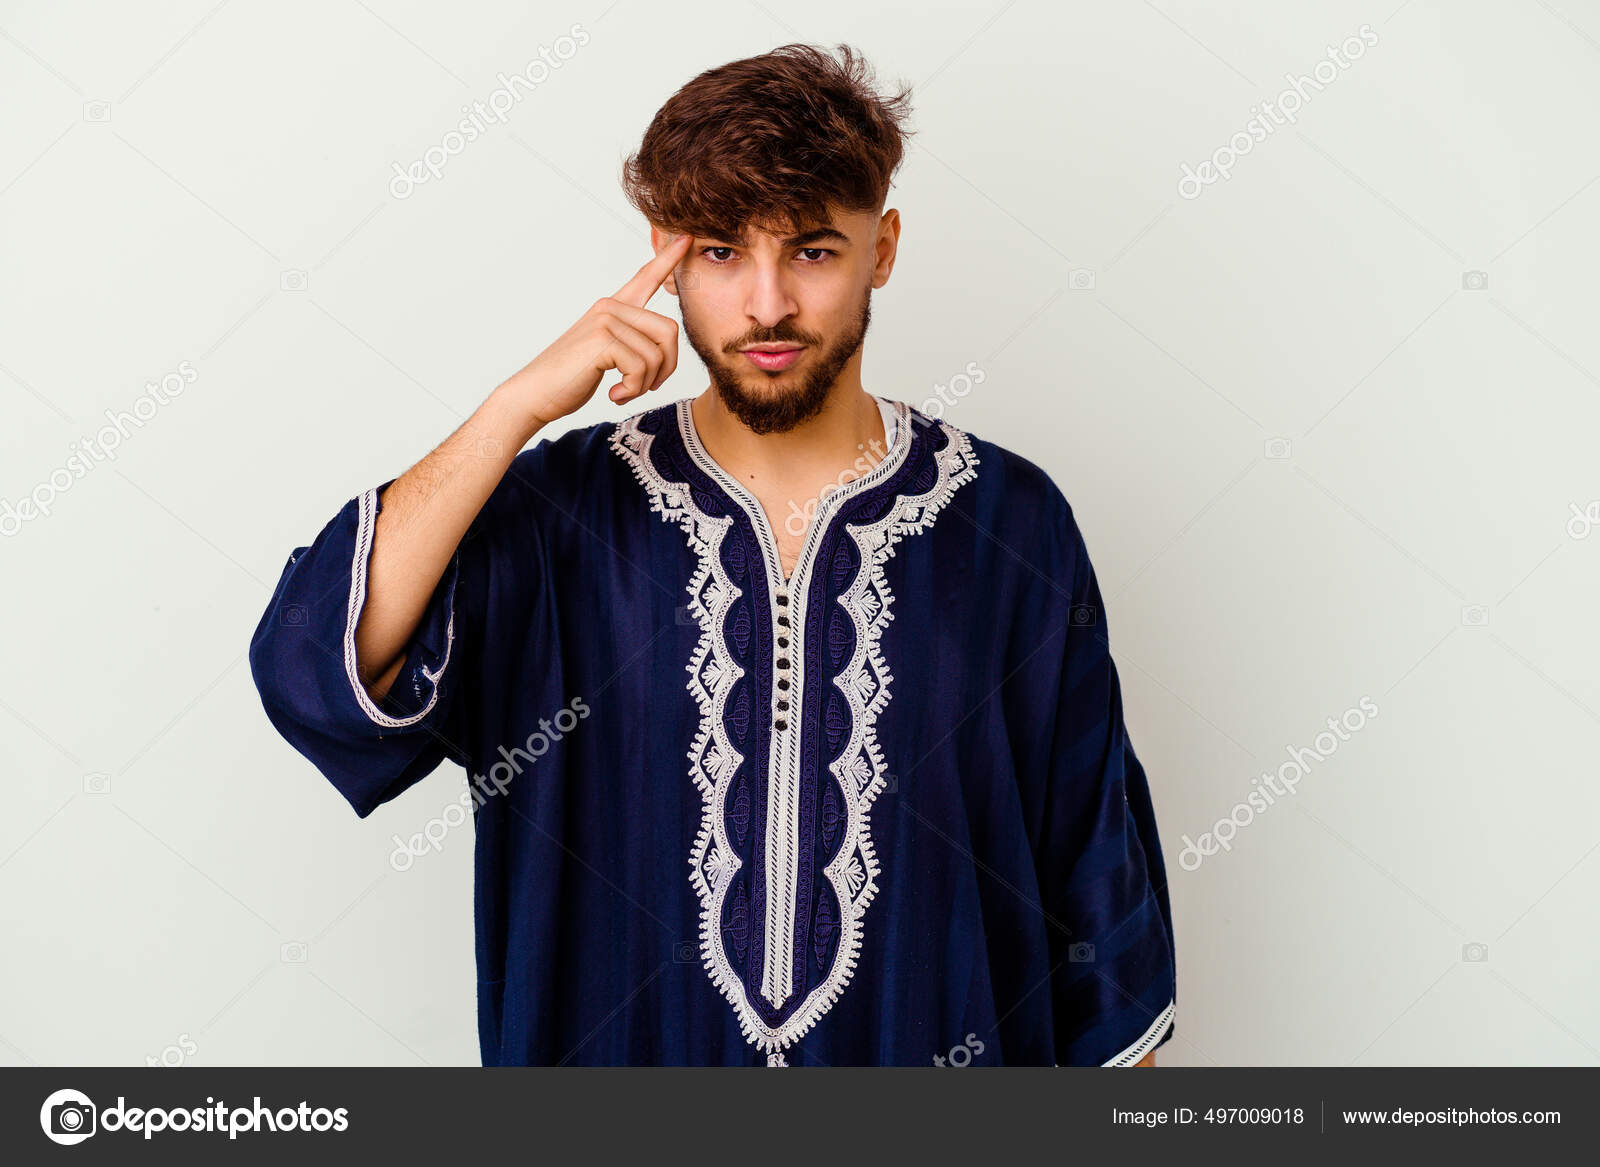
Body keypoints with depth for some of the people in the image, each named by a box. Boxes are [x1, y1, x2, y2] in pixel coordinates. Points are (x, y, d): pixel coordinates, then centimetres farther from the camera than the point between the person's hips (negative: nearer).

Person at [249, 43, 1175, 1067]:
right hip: (622, 1042, 1)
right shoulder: (566, 510, -11)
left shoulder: (1011, 522, -11)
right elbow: (316, 678, -25)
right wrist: (522, 403, -27)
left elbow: (1095, 862, -4)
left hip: (935, 1041, 0)